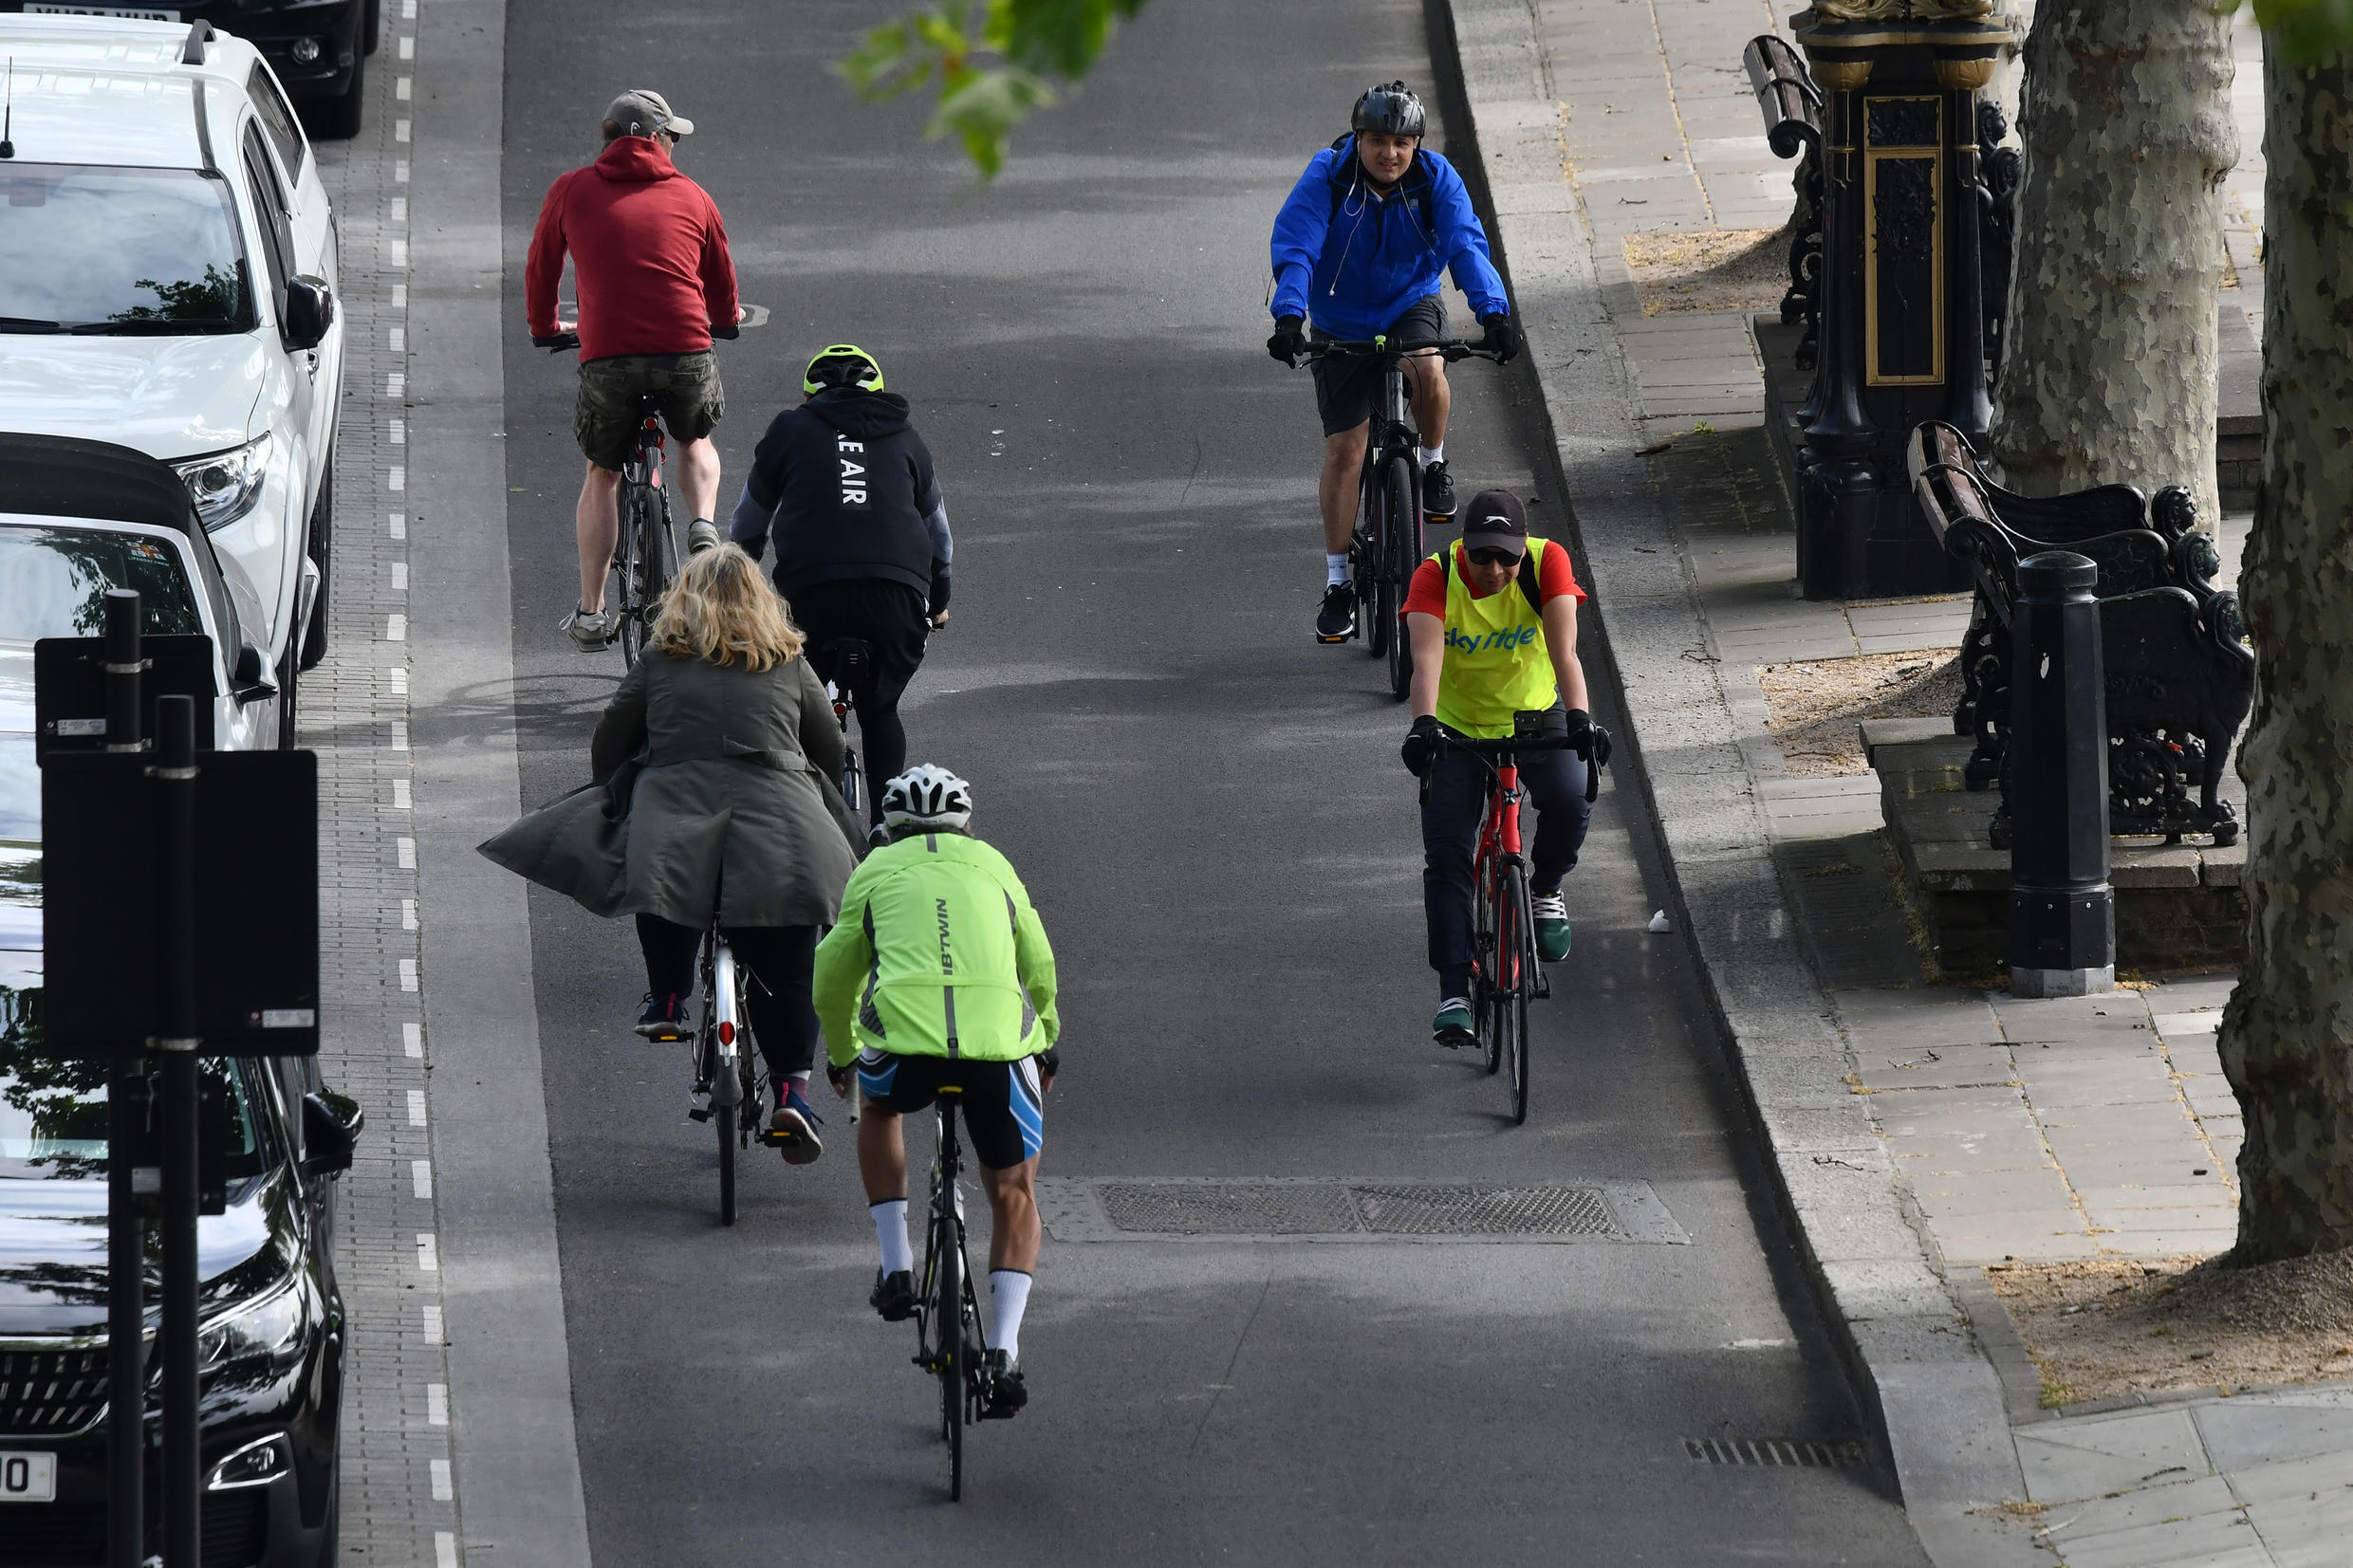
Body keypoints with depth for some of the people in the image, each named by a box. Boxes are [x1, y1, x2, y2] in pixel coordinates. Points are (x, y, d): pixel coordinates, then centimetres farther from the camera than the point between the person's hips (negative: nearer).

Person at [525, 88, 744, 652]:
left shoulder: (571, 191, 10)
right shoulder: (690, 197, 13)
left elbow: (541, 269, 21)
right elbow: (722, 279, 27)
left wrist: (545, 328, 41)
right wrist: (725, 321, 50)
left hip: (606, 357, -1)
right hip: (686, 352, 1)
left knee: (602, 477, 20)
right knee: (696, 442, 32)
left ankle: (591, 612, 16)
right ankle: (704, 531, 7)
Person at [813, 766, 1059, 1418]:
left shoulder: (876, 871, 23)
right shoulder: (994, 868, 27)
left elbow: (832, 982, 31)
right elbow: (1040, 969, 37)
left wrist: (841, 1054, 50)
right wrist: (1046, 1045, 54)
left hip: (903, 1033, -1)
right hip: (1000, 1040, 1)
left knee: (879, 1111, 35)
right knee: (1014, 1196, 18)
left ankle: (896, 1264, 23)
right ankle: (1004, 1351, 4)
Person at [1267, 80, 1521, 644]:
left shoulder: (1436, 179, -16)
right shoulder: (1327, 179, -20)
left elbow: (1466, 245, -25)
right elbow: (1294, 249, -29)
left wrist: (1493, 313, -41)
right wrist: (1289, 318, -45)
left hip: (1411, 305, 0)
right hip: (1342, 321, 0)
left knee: (1427, 369, -34)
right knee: (1344, 450, -4)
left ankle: (1434, 464, -3)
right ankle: (1338, 583, 10)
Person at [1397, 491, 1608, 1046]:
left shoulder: (1547, 563, -23)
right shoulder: (1436, 577, -24)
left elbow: (1564, 651, -34)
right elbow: (1427, 657, -39)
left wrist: (1579, 718, -50)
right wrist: (1424, 724, -56)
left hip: (1534, 714, 0)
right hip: (1457, 727, 0)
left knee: (1569, 801, -26)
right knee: (1446, 855, -11)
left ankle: (1545, 892, 5)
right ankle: (1454, 993, -5)